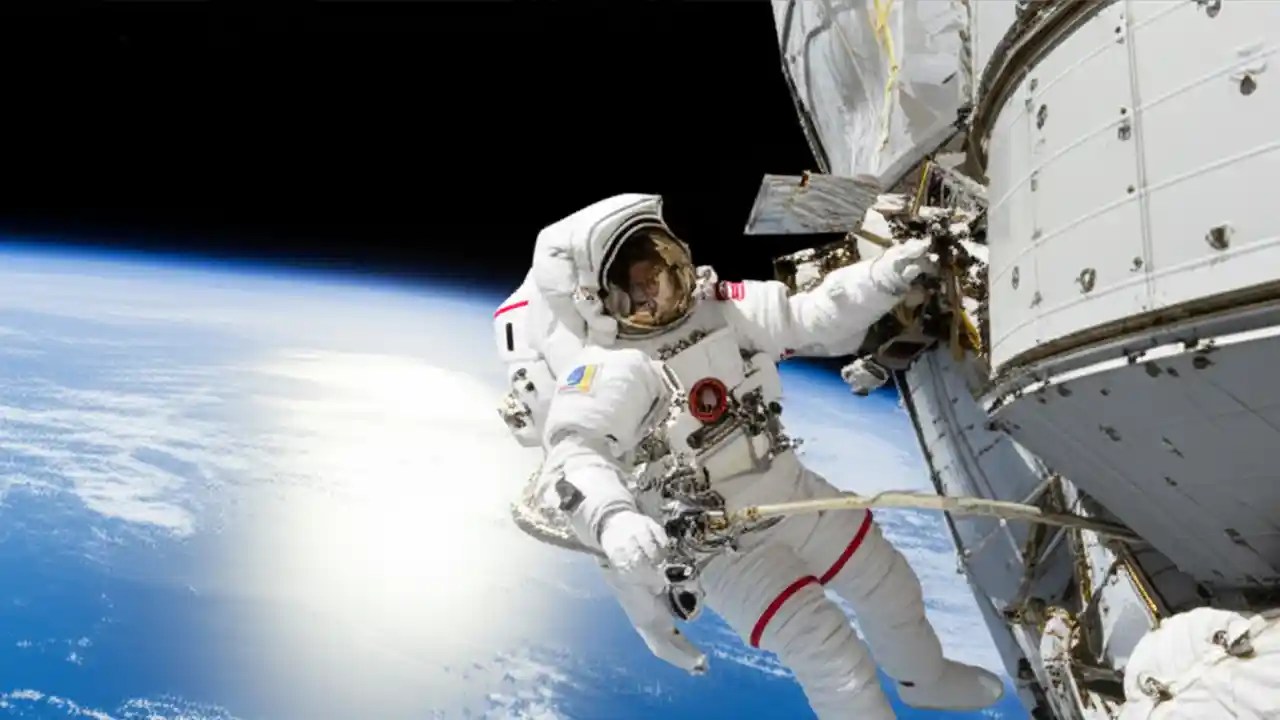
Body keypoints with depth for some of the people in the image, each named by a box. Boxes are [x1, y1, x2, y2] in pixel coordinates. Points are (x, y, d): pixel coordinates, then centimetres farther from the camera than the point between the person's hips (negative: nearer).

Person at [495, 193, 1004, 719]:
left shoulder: (721, 306, -8)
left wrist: (880, 276, -20)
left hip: (791, 491, 7)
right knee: (836, 664, -8)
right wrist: (613, 518, -58)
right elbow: (573, 455, -38)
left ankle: (925, 678, 55)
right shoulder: (609, 366, -25)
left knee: (889, 583, 24)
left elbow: (809, 319, -5)